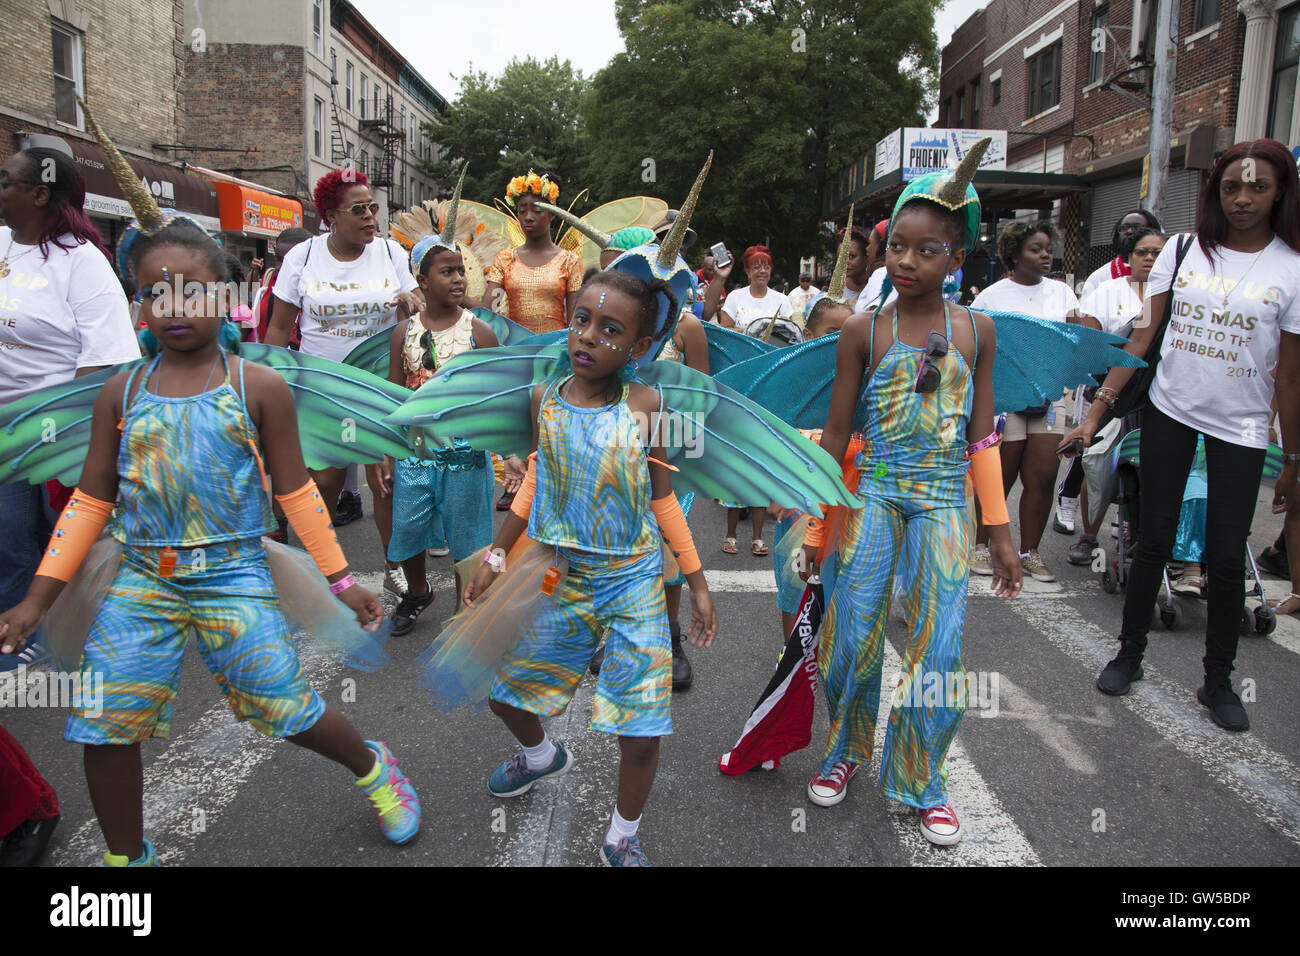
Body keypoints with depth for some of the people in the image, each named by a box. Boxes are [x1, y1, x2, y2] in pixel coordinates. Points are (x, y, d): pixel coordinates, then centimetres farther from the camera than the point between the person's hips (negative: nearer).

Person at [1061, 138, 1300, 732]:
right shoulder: (1183, 249, 0)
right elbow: (1142, 337, 0)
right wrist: (1099, 407, -7)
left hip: (1240, 428, -1)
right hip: (1169, 412, 1)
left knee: (1226, 555, 0)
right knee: (1154, 540, 7)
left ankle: (1218, 679, 18)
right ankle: (1129, 654, 24)